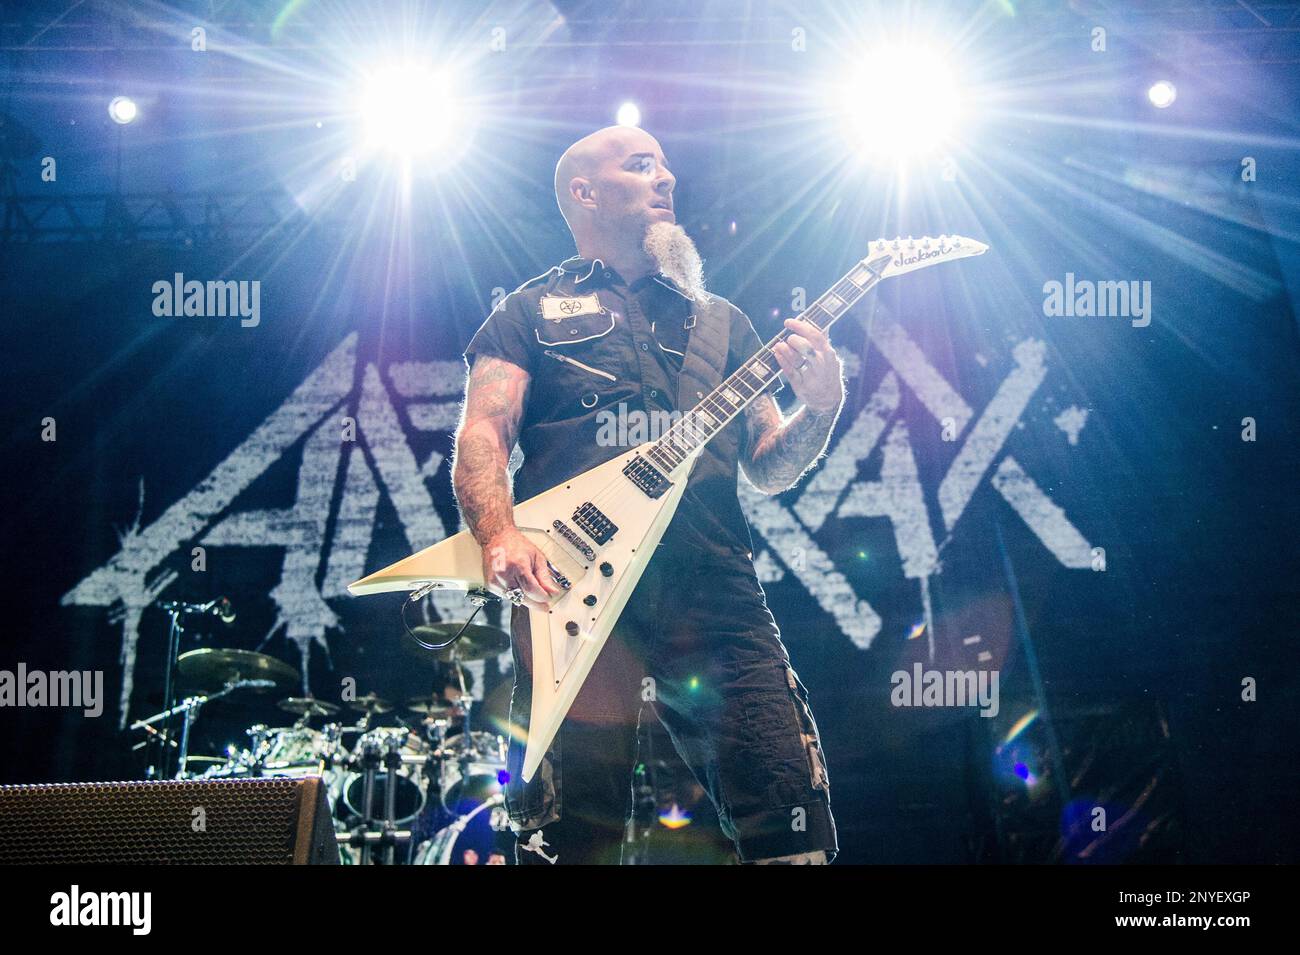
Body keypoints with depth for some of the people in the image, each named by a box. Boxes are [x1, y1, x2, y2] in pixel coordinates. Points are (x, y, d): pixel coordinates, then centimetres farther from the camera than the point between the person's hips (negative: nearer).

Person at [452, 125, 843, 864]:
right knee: (572, 839, -11)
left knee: (794, 827, -10)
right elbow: (483, 430, 2)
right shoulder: (532, 313, 17)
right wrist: (501, 536, -18)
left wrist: (822, 408, -1)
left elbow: (769, 470, 22)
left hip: (718, 592, 3)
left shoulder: (721, 323, 28)